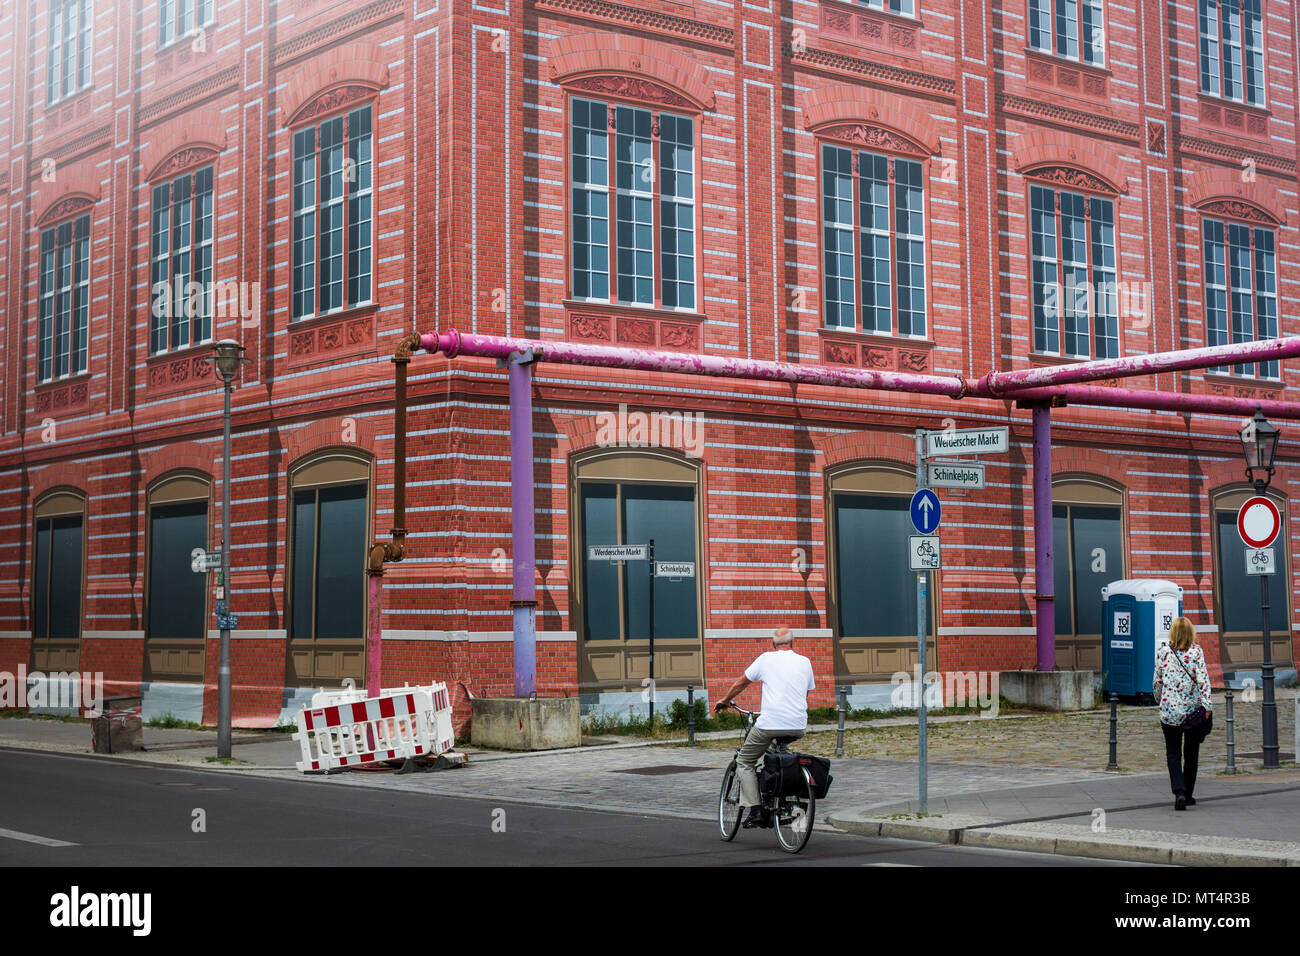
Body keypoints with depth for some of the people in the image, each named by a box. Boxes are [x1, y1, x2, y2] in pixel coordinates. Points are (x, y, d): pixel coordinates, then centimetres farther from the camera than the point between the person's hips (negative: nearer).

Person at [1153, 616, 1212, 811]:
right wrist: (1206, 705, -15)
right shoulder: (1196, 652, -5)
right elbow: (1203, 679, -13)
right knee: (1191, 753, 15)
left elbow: (1158, 681, 5)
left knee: (1173, 754, 6)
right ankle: (1188, 795, 22)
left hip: (1169, 710, 0)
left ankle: (1179, 792, -15)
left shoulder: (1162, 652, -2)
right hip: (1193, 709, 0)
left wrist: (1160, 700, 22)